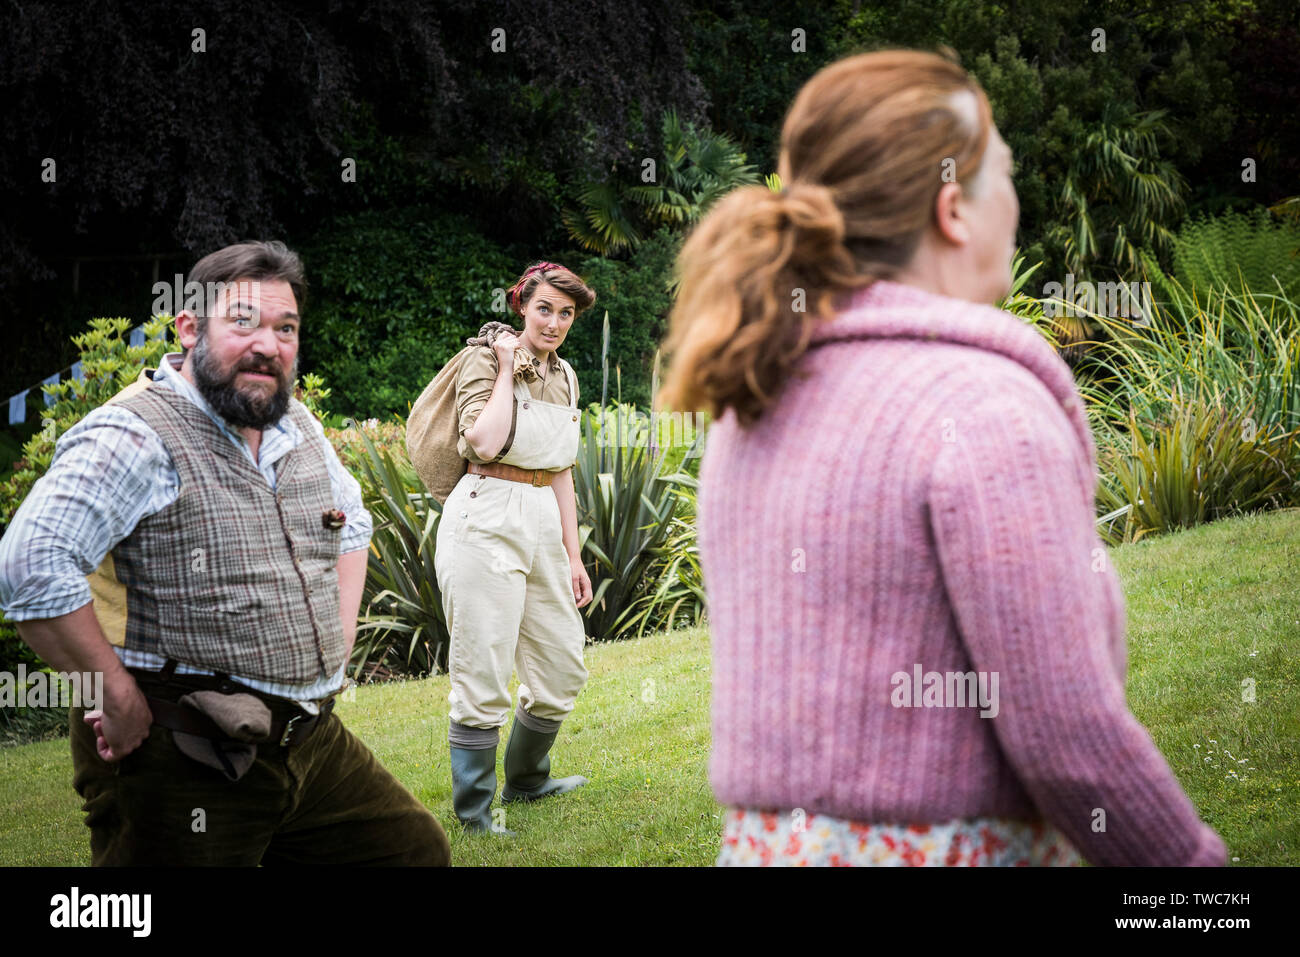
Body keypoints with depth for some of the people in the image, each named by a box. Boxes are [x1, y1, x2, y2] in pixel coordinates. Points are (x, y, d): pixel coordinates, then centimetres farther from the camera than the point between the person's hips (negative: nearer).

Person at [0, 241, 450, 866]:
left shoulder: (297, 427, 11)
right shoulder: (134, 435, -16)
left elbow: (351, 522, 30)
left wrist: (336, 642, 17)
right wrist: (118, 698, -22)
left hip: (310, 740, 8)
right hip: (181, 764, -8)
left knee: (416, 848, 14)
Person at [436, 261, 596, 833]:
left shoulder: (563, 376, 16)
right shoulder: (486, 362, -5)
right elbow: (485, 443, -22)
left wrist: (573, 555, 16)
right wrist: (506, 370, -12)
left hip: (544, 523, 7)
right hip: (486, 521, -7)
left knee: (562, 669, 13)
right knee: (483, 673, -4)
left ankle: (526, 780, 34)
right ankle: (474, 814, 6)